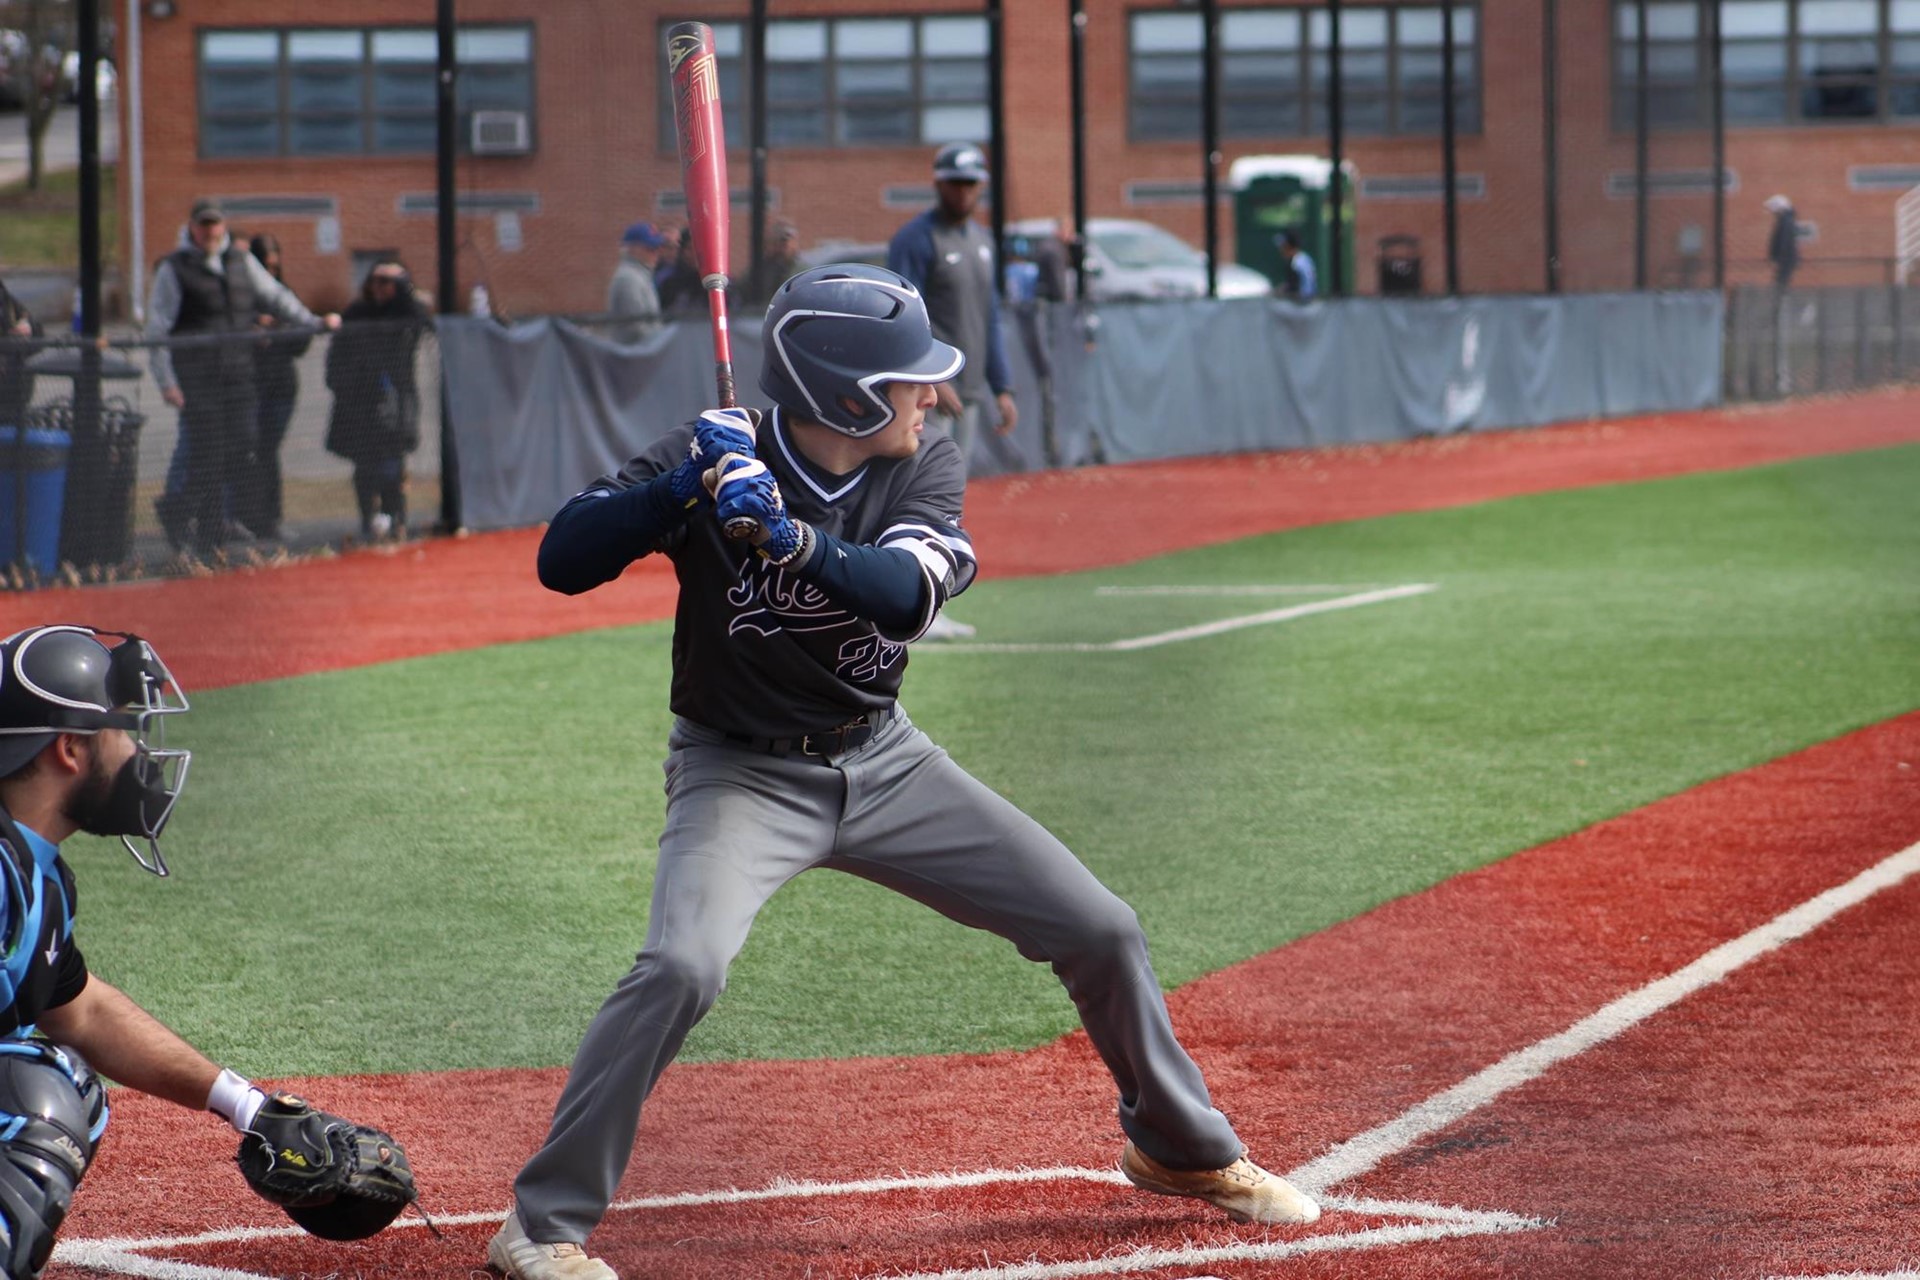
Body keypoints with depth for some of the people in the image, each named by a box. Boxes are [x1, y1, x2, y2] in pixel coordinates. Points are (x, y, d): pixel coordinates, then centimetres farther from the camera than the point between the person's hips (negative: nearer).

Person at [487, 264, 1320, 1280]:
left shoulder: (925, 467, -7)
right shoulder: (713, 458, -16)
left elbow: (908, 593, -26)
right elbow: (563, 563, -23)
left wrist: (789, 536, -42)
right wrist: (675, 487, -37)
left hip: (883, 764, 4)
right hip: (743, 775, -4)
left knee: (1101, 933, 4)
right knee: (681, 967, -31)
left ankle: (1184, 1150, 29)